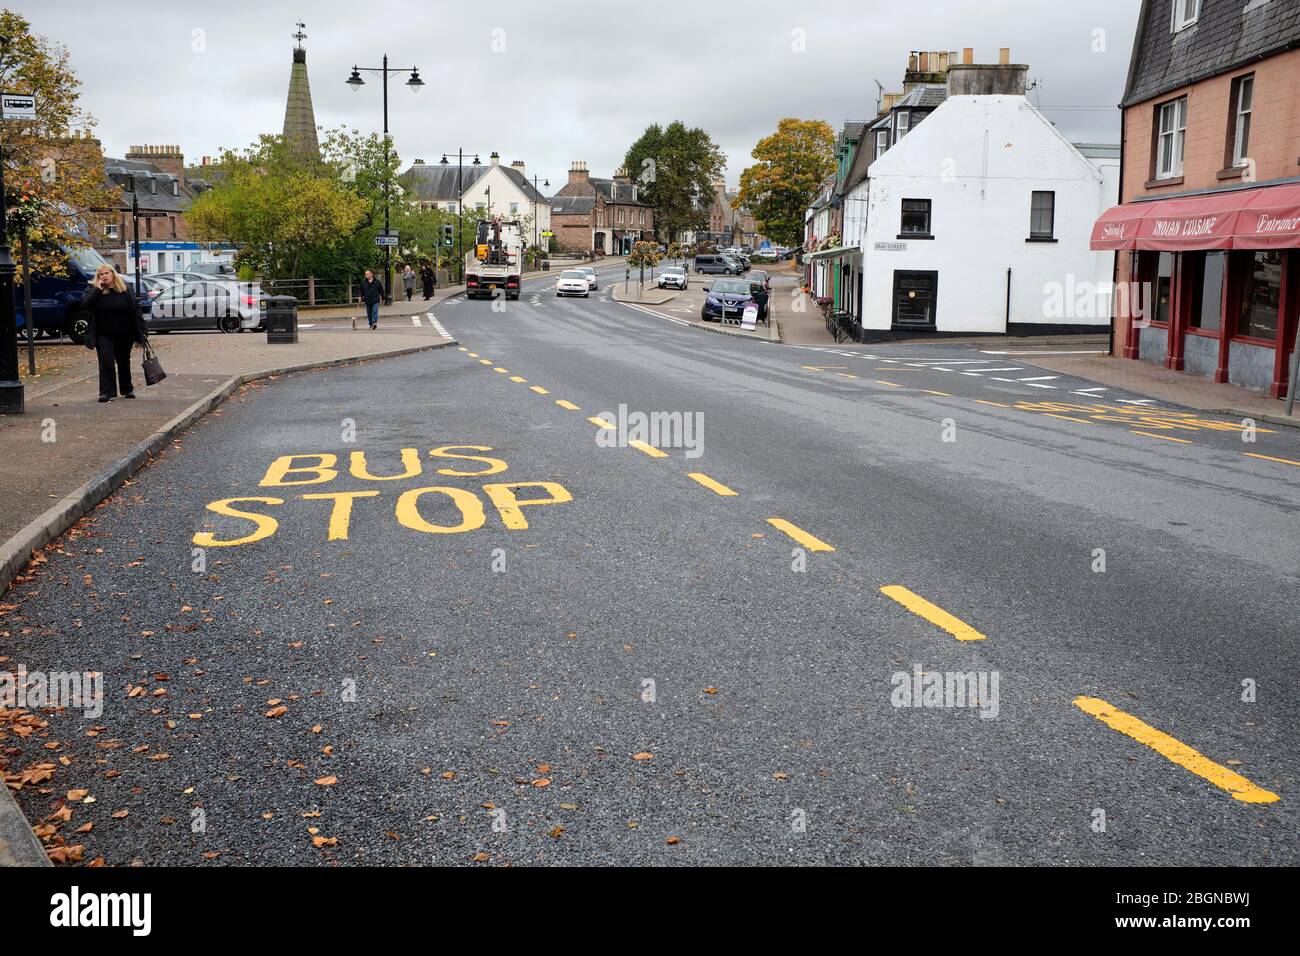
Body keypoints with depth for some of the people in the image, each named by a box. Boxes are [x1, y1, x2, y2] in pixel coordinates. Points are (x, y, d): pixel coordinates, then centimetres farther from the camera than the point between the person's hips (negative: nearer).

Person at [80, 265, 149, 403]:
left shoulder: (125, 291, 2)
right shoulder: (93, 290, 1)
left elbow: (136, 310, 2)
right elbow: (84, 305, -15)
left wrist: (143, 331, -3)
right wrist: (98, 290, -18)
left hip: (124, 335, 1)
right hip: (104, 335, -1)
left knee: (124, 362, 14)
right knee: (106, 361, -12)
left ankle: (127, 389, 29)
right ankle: (107, 392, -9)